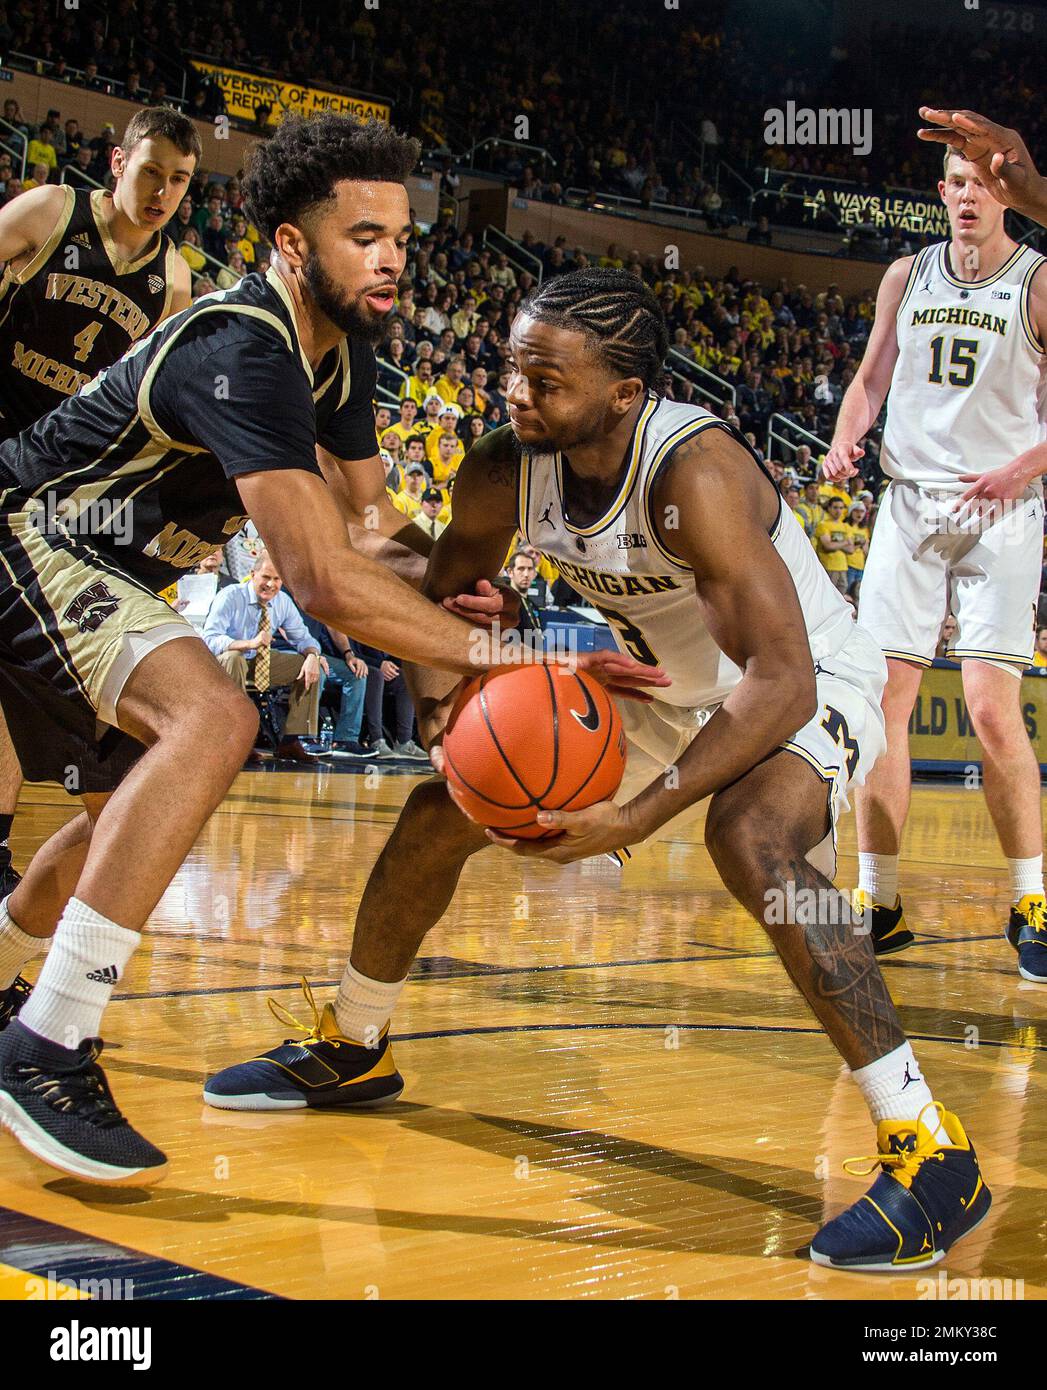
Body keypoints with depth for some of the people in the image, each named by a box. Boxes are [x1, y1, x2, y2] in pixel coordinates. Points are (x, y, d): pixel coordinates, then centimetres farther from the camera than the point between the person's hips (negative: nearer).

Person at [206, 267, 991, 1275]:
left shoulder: (694, 473, -37)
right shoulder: (503, 472, -16)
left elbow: (780, 682, -40)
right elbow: (442, 595, 3)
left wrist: (637, 818, -45)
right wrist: (441, 710, -18)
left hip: (807, 688, -7)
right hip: (667, 688, 7)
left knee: (751, 838, -38)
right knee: (444, 805, 6)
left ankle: (932, 1152, -31)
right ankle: (349, 1049, 30)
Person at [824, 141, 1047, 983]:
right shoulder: (907, 277, 10)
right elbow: (873, 378, 18)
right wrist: (845, 439, -1)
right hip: (910, 500, 4)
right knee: (881, 699, -1)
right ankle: (879, 902, 6)